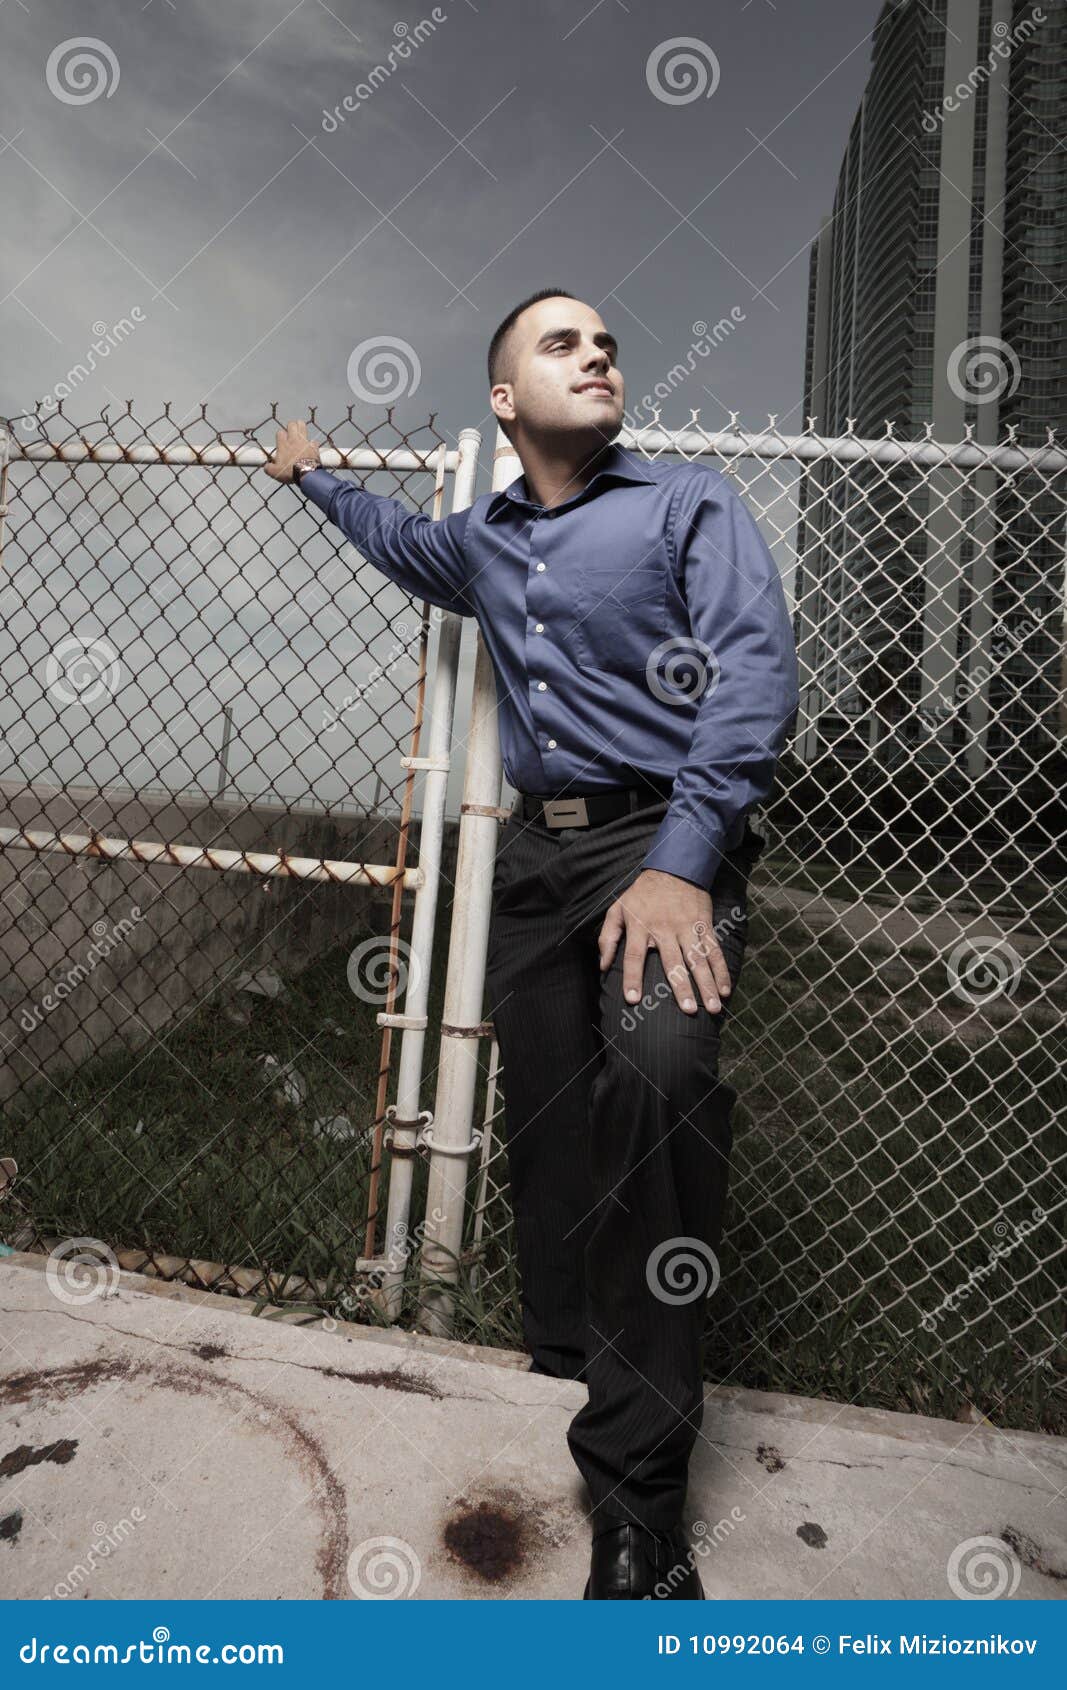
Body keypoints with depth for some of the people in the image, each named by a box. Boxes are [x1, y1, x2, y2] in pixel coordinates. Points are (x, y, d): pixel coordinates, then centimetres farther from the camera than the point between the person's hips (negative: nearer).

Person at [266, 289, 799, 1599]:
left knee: (657, 1076, -30)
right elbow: (398, 538, 43)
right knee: (545, 1124, 7)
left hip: (663, 838, -6)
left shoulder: (690, 505, 1)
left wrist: (682, 862, -24)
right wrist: (312, 476, 54)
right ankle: (563, 1366, 25)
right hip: (536, 849, 6)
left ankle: (637, 1480, -19)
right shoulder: (482, 542, 18)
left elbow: (754, 673, -13)